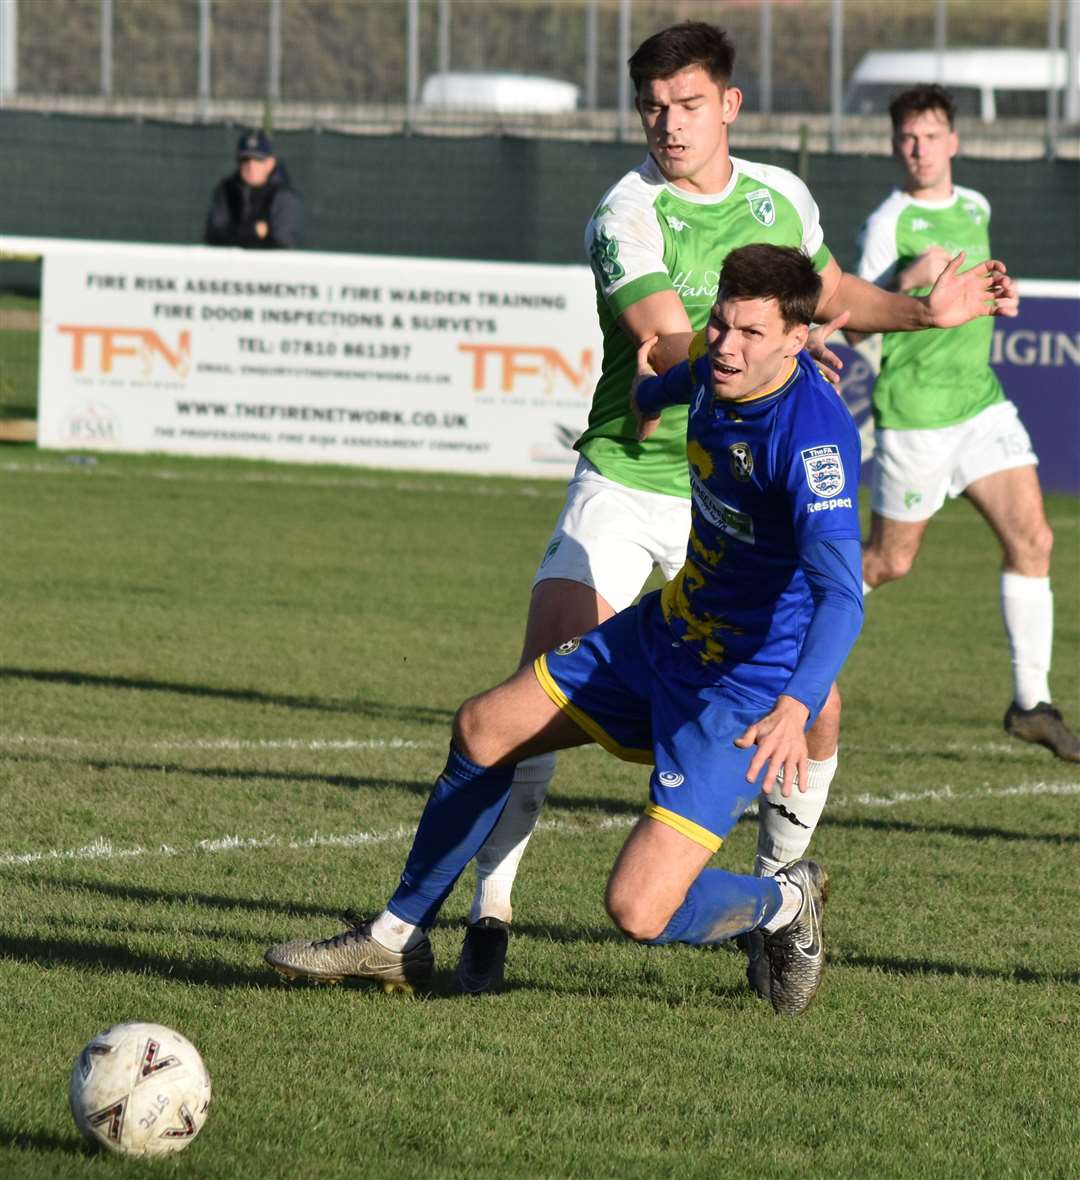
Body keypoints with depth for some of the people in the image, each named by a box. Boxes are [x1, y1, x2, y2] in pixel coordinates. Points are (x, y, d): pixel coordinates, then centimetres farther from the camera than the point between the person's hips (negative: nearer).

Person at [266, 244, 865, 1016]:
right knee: (484, 730, 14)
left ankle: (786, 905, 15)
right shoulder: (722, 372, -5)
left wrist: (795, 708, -57)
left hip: (746, 693, -9)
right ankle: (396, 938, 33)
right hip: (668, 632, 9)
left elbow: (842, 595, -40)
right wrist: (653, 391, 47)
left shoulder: (814, 435, -30)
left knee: (640, 911, -18)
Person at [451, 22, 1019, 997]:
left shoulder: (781, 197, 4)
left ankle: (772, 897, 22)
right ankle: (489, 910, -7)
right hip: (626, 484, -4)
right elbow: (674, 349, -27)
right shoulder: (628, 215, -14)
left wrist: (926, 310, 11)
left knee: (812, 714, -3)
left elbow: (829, 293, 24)